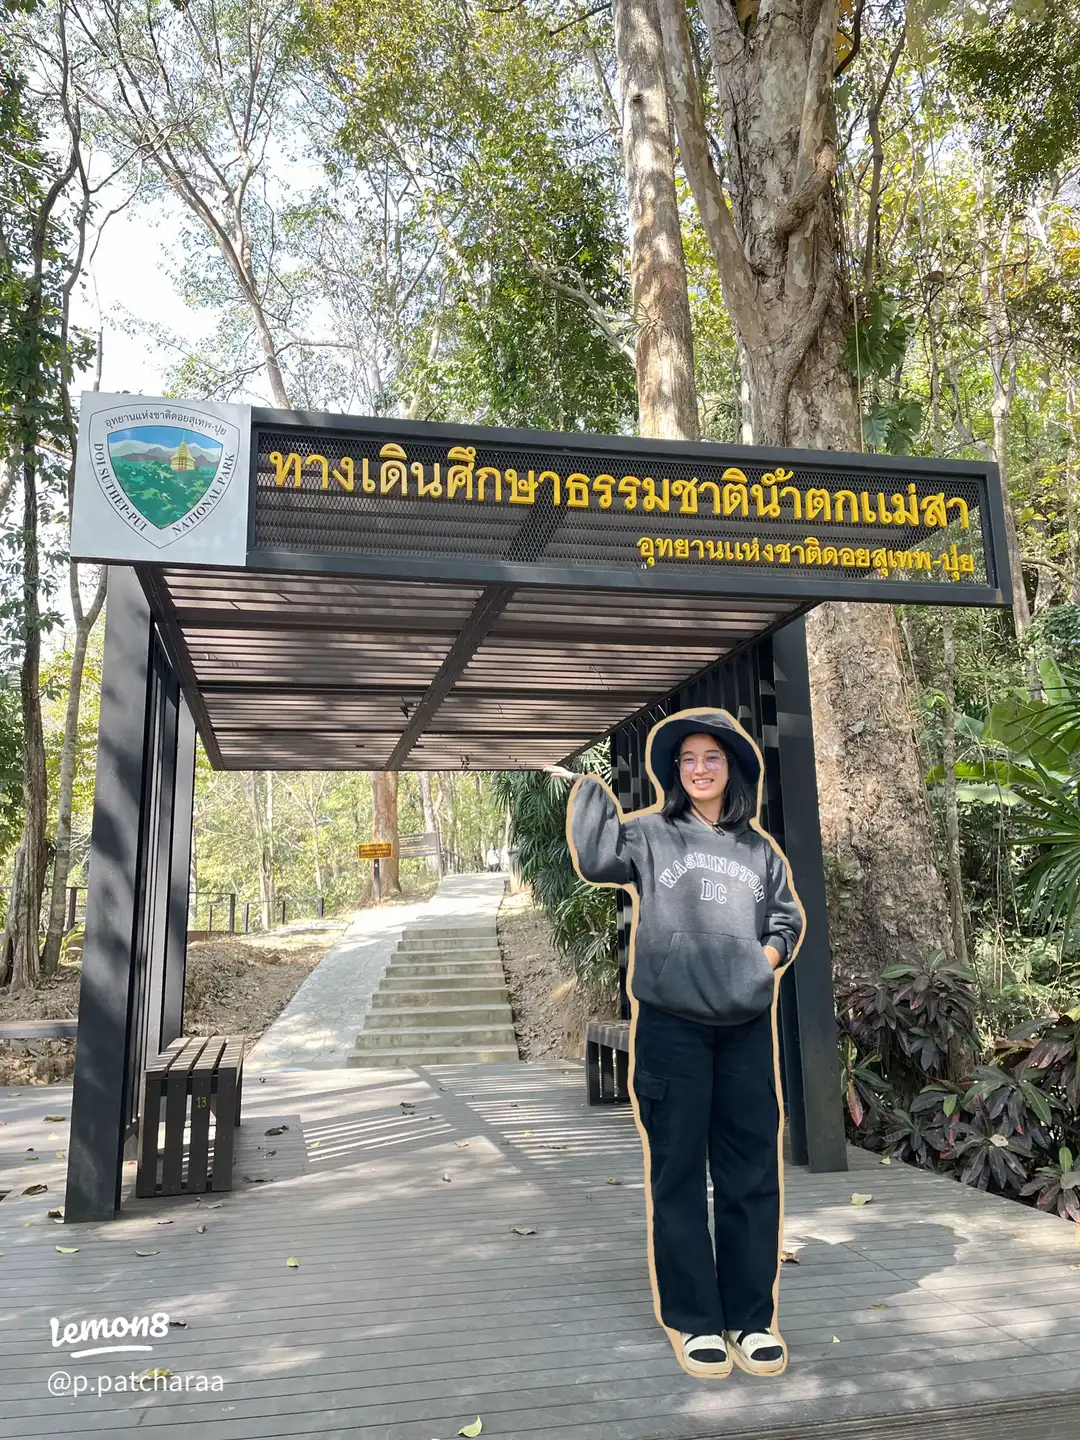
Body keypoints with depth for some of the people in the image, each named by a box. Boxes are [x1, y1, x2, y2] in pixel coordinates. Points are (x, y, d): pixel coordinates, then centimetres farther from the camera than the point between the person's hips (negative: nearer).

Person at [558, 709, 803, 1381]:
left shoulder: (759, 847, 15)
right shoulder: (650, 835, 5)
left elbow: (788, 914, 19)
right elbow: (596, 858, -11)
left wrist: (768, 955, 1)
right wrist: (591, 780, -7)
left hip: (747, 1023, 3)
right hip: (670, 1023, -3)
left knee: (752, 1170, 8)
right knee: (679, 1170, 6)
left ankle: (752, 1315, 24)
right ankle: (695, 1319, 20)